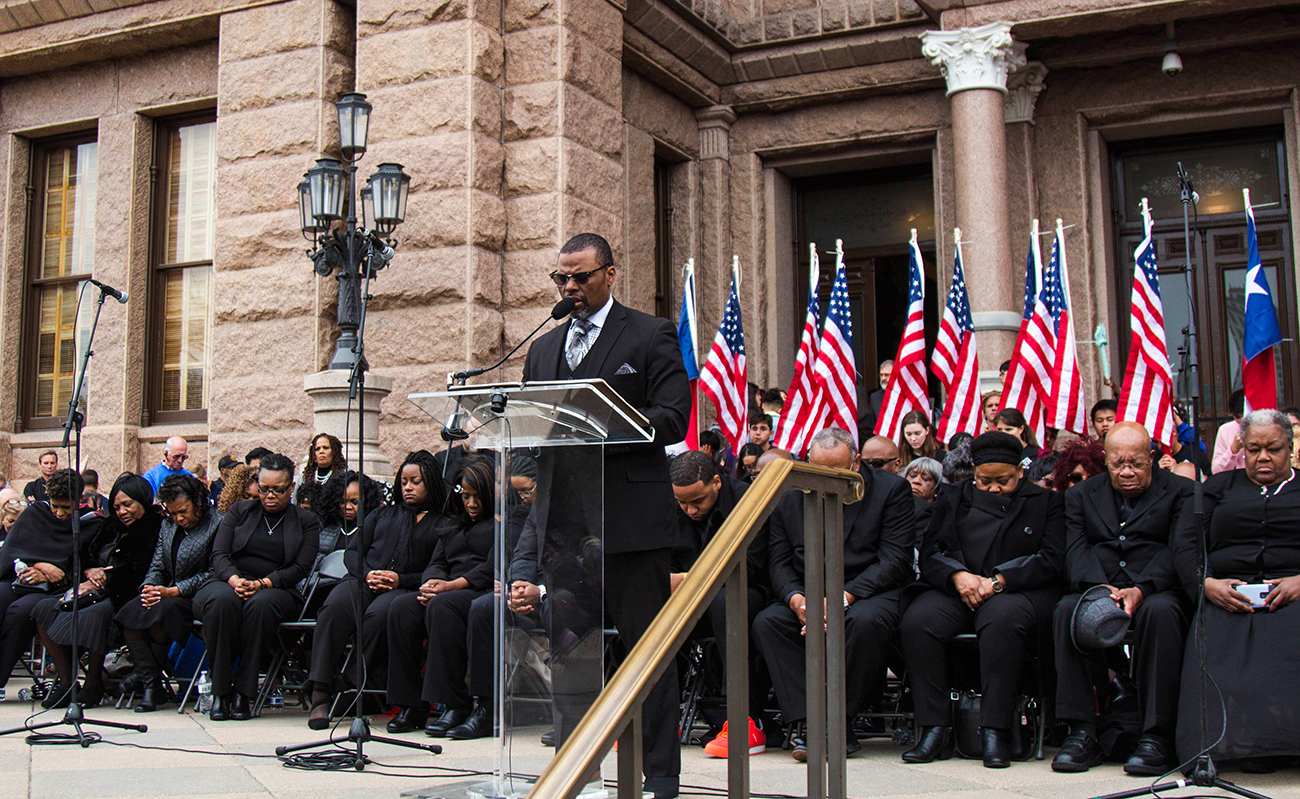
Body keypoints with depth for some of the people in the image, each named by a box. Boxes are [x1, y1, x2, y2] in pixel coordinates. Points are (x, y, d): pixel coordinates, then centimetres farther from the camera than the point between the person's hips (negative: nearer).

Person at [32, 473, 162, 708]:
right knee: (45, 608, -10)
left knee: (95, 613, -37)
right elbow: (83, 552, 23)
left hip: (123, 599, -8)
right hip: (98, 593, 8)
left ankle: (94, 684, -20)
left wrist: (99, 584, -15)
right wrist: (90, 571, 0)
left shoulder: (156, 529, -4)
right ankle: (66, 679, -15)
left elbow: (136, 575, -15)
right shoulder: (112, 527, 21)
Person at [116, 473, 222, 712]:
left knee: (160, 613, -33)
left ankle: (143, 672, -6)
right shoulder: (168, 525, 16)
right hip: (168, 594, 7)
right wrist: (149, 588, -9)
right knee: (129, 613, -21)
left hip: (196, 597, -7)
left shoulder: (217, 525, -7)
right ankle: (152, 685, -21)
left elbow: (212, 574, -11)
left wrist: (172, 592, -16)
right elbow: (157, 566, 15)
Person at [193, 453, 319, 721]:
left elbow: (300, 568, 0)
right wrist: (235, 581, -17)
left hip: (276, 590, -1)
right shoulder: (240, 511, 17)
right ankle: (220, 691, -28)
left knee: (260, 604, -38)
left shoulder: (307, 522, 13)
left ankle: (243, 692, -29)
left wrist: (262, 584, -18)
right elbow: (219, 554, 5)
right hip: (227, 584, 1)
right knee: (223, 600, -36)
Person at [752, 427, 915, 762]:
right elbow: (778, 562, 7)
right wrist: (796, 599, -16)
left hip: (868, 593, -3)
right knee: (766, 622, -26)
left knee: (865, 621, -38)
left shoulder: (891, 490, 0)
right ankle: (804, 723, -29)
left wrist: (845, 596, -21)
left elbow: (895, 561, -8)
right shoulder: (789, 496, 11)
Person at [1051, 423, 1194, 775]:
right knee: (1067, 610, -30)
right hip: (1097, 588, 2)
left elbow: (1178, 551, -6)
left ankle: (1157, 737, -31)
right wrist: (1098, 587, -19)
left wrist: (1141, 590, -23)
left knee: (1160, 612, -37)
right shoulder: (1081, 495, 18)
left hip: (1158, 590, -2)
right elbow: (1075, 551, 3)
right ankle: (1082, 733, -26)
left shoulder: (1180, 491, 10)